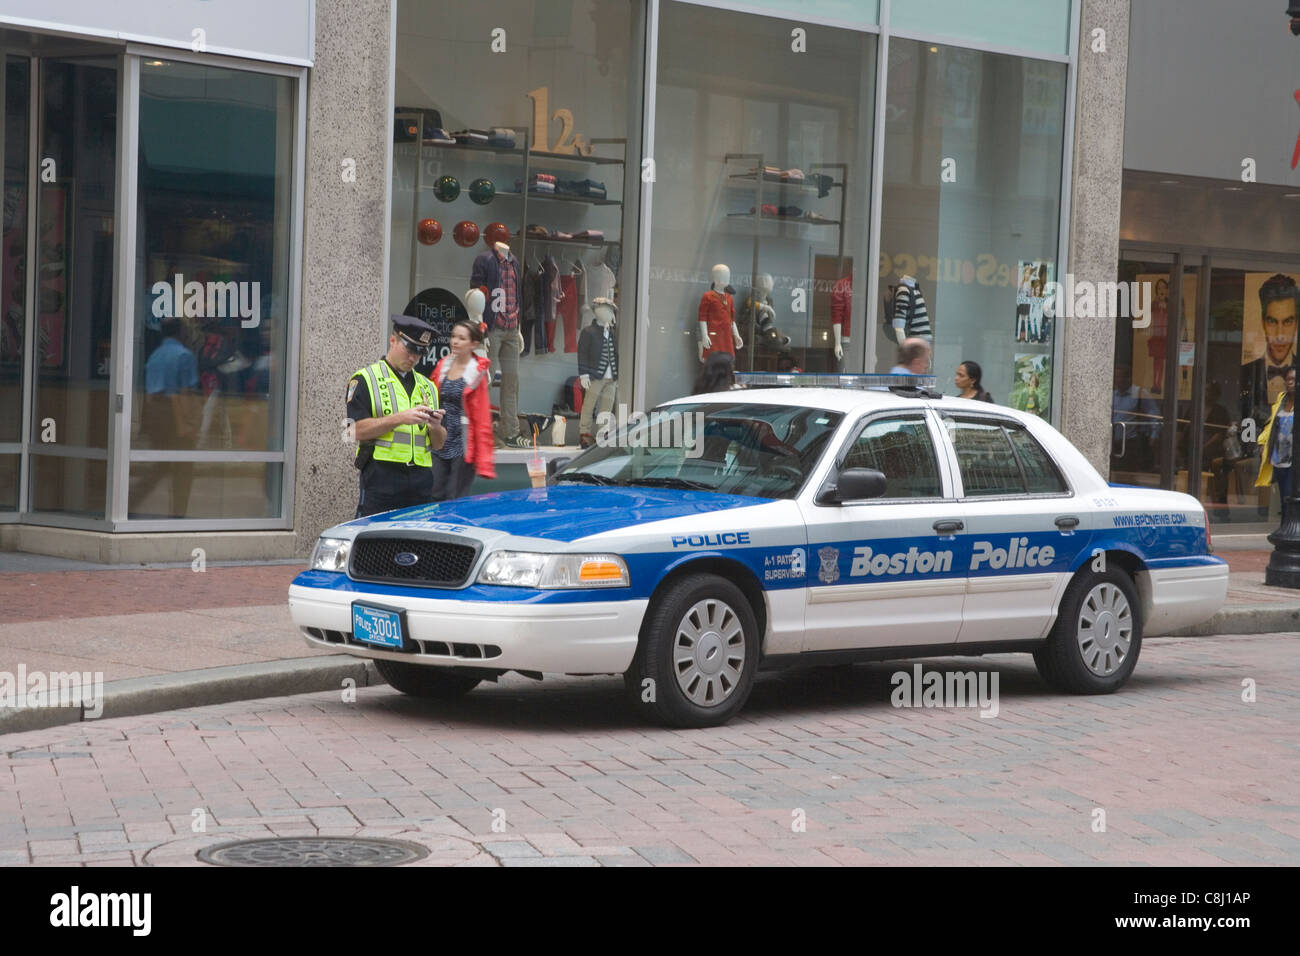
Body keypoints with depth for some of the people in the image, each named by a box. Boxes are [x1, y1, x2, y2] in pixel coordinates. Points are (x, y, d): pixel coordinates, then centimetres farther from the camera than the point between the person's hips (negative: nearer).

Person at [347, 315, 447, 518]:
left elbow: (438, 444, 19)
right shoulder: (365, 380, 4)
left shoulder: (427, 387, 21)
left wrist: (436, 426, -4)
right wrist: (401, 418, -16)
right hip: (381, 478, -5)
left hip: (421, 482, 5)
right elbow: (358, 431, -8)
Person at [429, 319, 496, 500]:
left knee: (455, 500, -2)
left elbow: (483, 417, -10)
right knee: (435, 496, 5)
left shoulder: (477, 373, -8)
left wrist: (483, 460, -12)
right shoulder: (443, 365, 8)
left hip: (463, 444, -5)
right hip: (440, 443, 5)